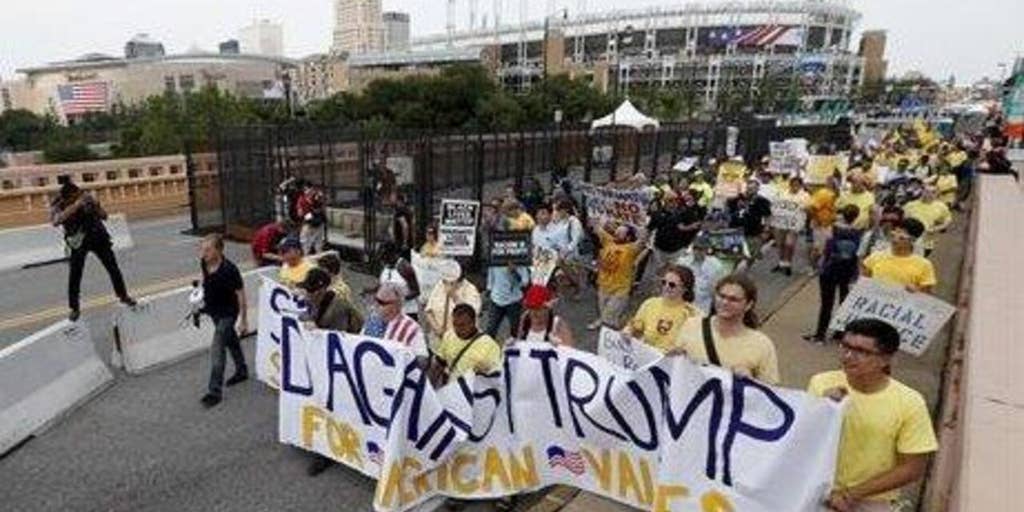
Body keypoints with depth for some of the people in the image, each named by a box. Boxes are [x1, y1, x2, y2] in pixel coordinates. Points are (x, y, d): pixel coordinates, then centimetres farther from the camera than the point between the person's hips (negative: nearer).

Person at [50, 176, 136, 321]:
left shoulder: (86, 197, -11)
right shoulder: (57, 205, -14)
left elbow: (104, 216, -6)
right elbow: (56, 221, -36)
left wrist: (96, 206, -26)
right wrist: (75, 205, -41)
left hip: (98, 237, 1)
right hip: (78, 241, -1)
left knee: (113, 267, 5)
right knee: (75, 274, -8)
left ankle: (123, 296, 23)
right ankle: (74, 308, 5)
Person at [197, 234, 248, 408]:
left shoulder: (229, 270, -28)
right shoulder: (204, 263, -10)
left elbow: (240, 294, -20)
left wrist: (243, 319, -16)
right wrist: (204, 299, 14)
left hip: (227, 313, -7)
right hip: (213, 310, 7)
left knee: (217, 349, -9)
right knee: (231, 341, 23)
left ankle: (214, 391, -1)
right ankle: (242, 371, 43)